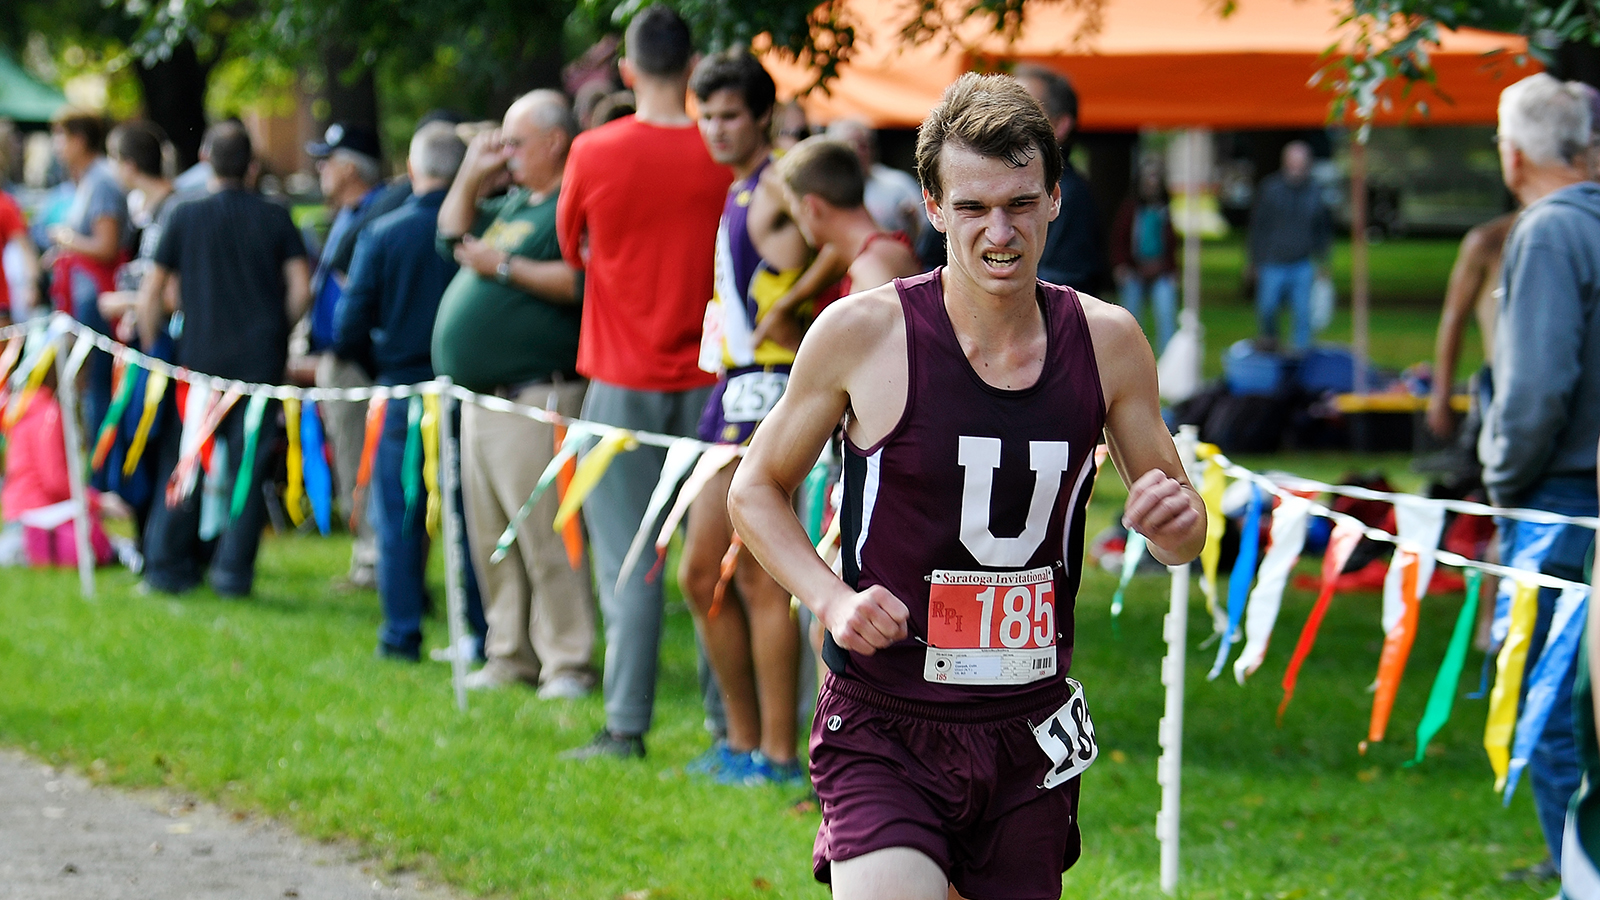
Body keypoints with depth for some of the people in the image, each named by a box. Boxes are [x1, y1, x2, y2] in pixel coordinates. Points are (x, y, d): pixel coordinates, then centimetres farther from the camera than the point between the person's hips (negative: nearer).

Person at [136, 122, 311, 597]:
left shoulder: (186, 216, 0)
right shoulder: (275, 219, 2)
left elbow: (150, 294, 0)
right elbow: (301, 290, -2)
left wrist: (153, 347, 10)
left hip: (198, 356, 0)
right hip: (260, 359, 0)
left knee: (182, 463, 9)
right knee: (248, 467, 4)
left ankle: (169, 566, 10)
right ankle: (234, 570, 1)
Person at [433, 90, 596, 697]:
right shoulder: (514, 204, 20)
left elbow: (581, 281, -23)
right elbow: (453, 237, 31)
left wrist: (504, 266, -17)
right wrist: (472, 175, 18)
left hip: (536, 399, -10)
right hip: (481, 397, 10)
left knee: (544, 536, -11)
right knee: (490, 539, 11)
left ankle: (568, 663, -8)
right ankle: (511, 655, 18)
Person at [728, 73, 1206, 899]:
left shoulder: (1107, 343, 1)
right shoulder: (863, 333, -8)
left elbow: (1180, 541, 11)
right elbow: (755, 491, 4)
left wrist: (1176, 519, -13)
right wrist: (832, 599, -13)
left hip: (1028, 737, 4)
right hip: (881, 735, -4)